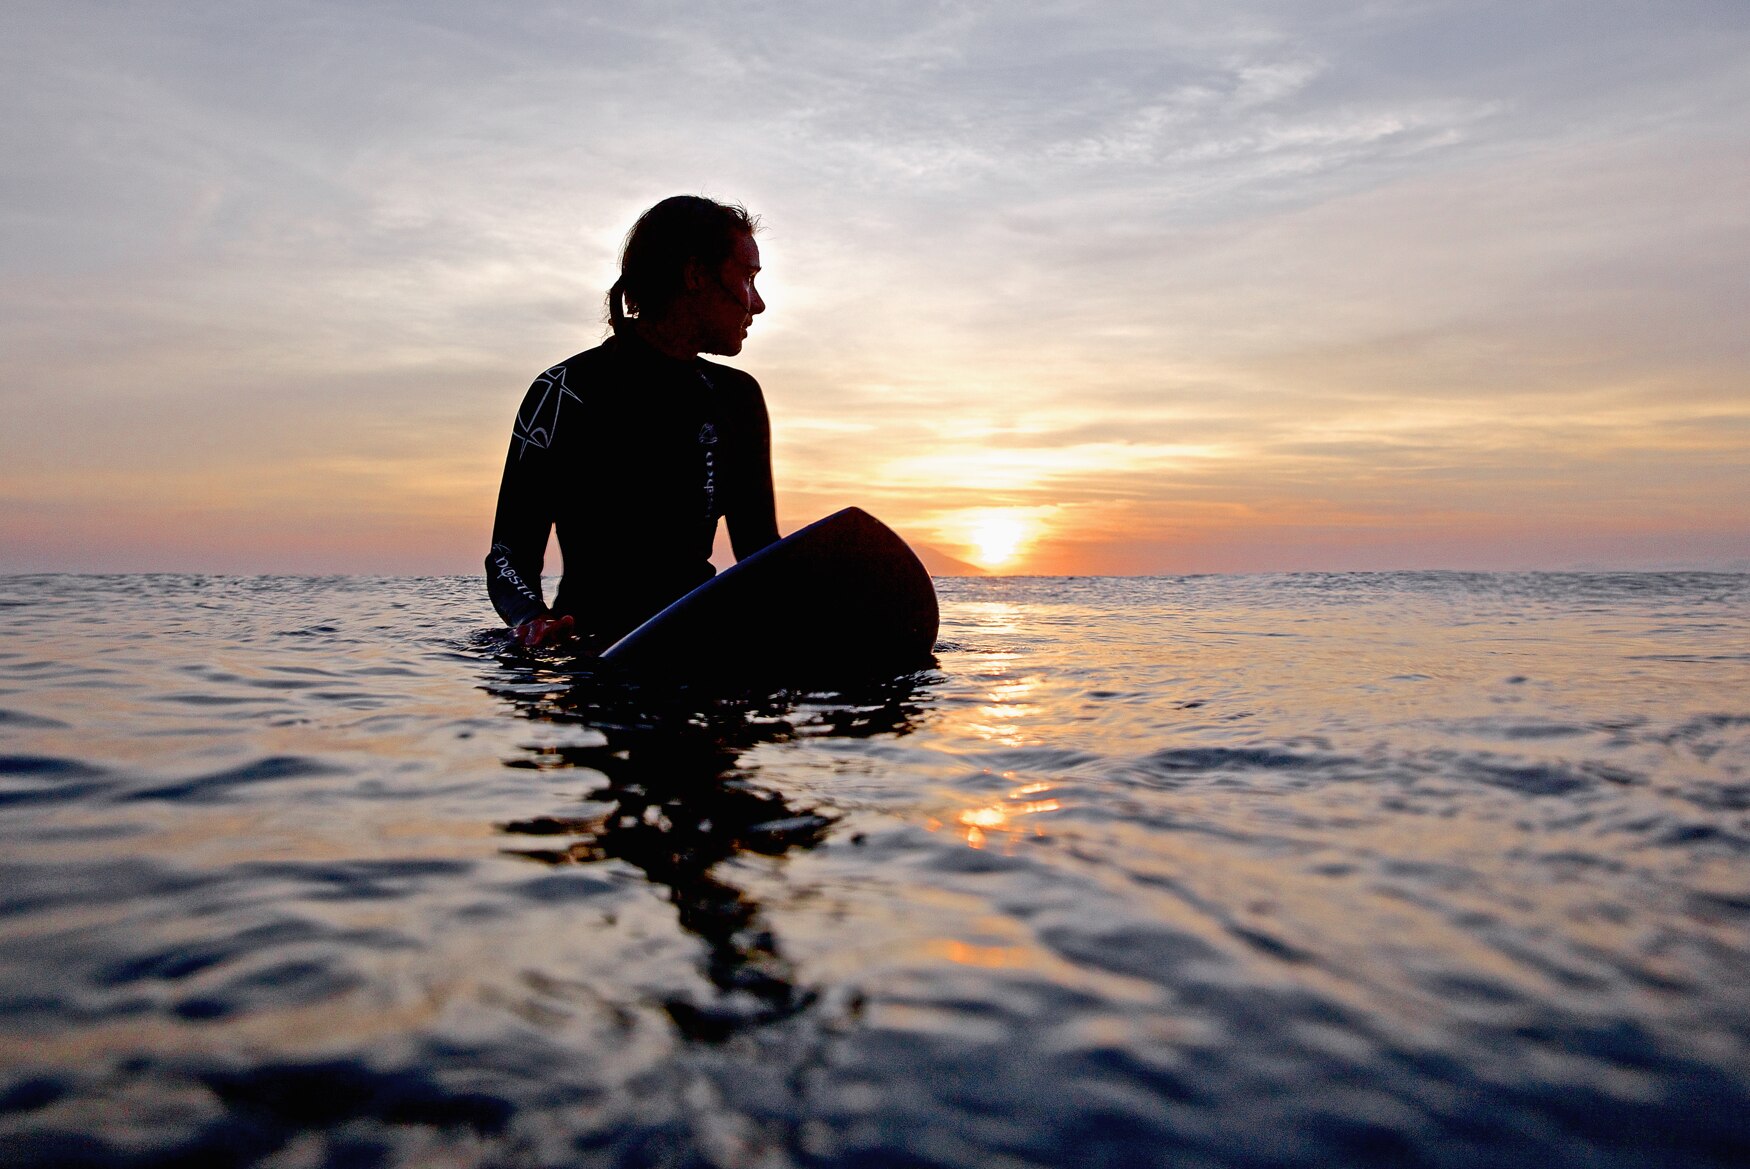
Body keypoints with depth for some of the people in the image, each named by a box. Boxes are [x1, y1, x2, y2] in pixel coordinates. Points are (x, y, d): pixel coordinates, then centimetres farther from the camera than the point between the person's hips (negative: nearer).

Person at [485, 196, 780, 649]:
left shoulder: (738, 398, 13)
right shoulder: (565, 393, -5)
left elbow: (760, 550, 15)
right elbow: (509, 555, -5)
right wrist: (532, 622, -28)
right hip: (597, 649, -4)